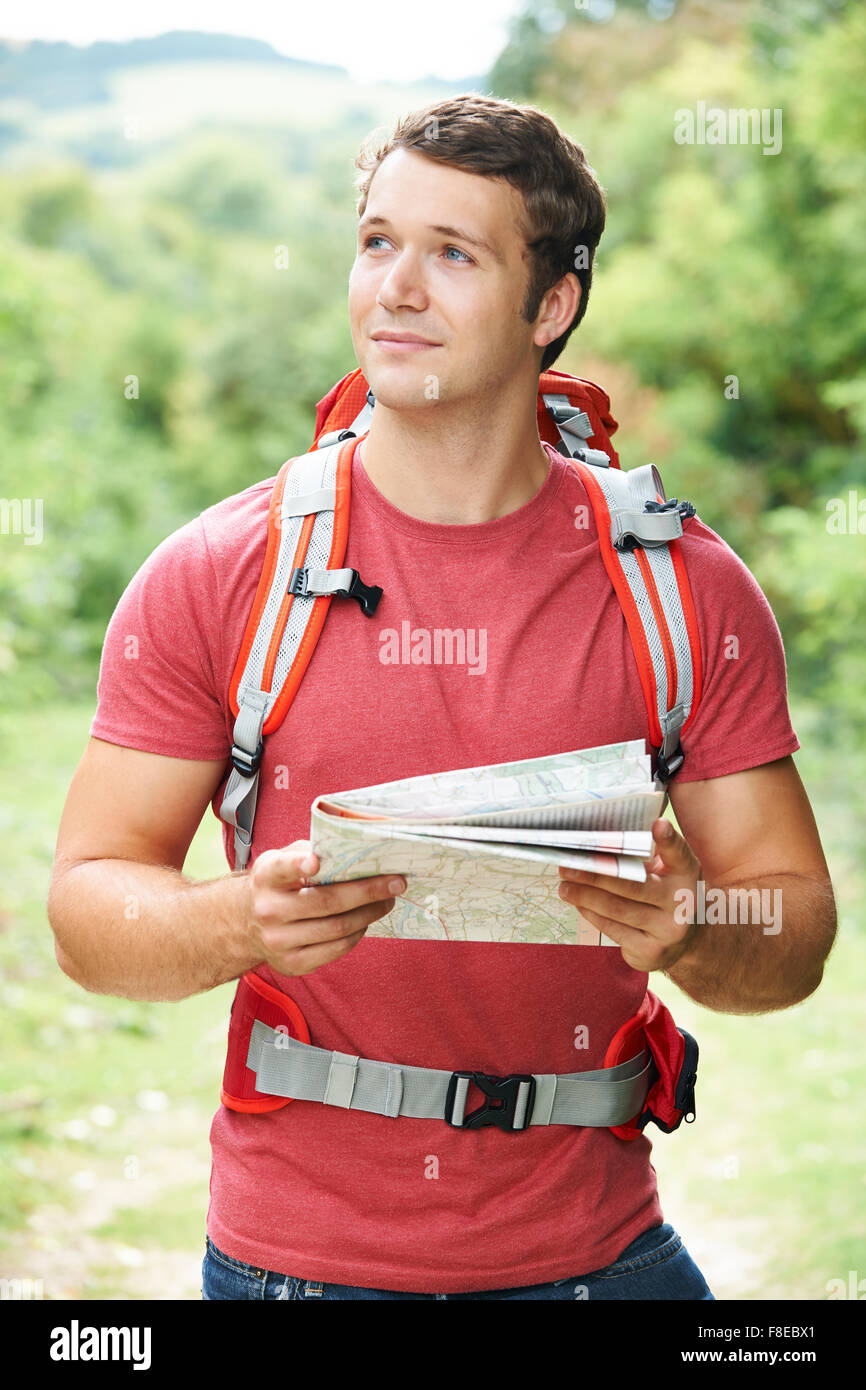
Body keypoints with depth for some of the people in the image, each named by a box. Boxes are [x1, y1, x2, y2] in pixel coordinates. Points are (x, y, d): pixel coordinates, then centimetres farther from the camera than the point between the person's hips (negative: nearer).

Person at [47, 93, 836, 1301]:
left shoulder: (686, 590, -3)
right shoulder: (212, 577, -5)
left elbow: (797, 936, -1)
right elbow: (89, 904, -5)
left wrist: (688, 936, -22)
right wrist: (244, 922, -25)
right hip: (290, 1251, 0)